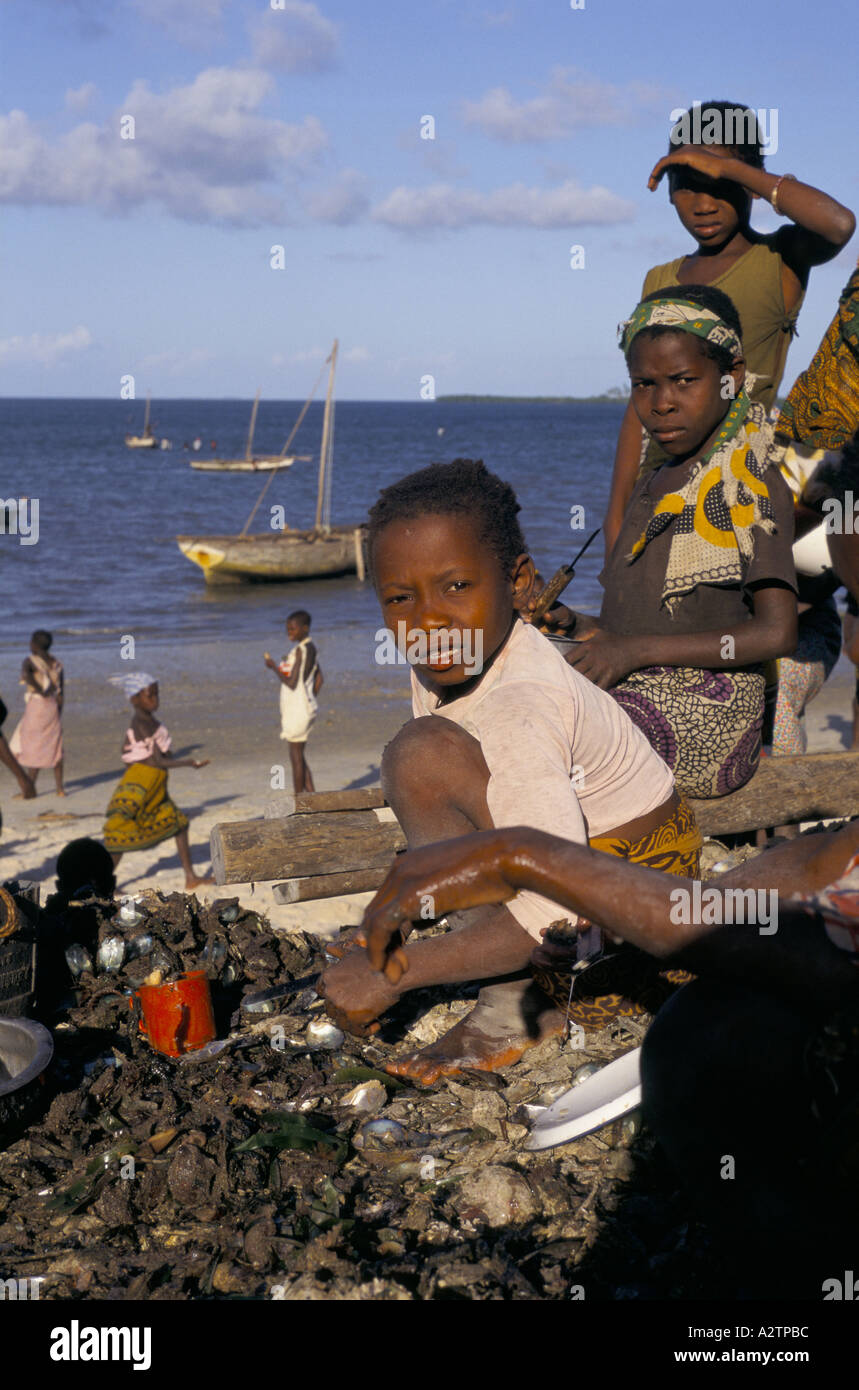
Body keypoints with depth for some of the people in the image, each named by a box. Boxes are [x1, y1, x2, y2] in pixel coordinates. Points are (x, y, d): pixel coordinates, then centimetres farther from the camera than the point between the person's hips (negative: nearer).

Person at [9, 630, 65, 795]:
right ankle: (60, 788, 7)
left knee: (34, 748, -1)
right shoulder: (56, 664, 10)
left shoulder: (30, 661, -6)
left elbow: (26, 674, -30)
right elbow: (60, 694, 10)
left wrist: (41, 691, -18)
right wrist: (58, 716, 16)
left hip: (36, 705, -5)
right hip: (53, 707, 5)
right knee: (54, 748, 8)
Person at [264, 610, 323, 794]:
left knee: (296, 755, -2)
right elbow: (319, 679, 19)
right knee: (298, 755, 15)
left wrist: (274, 667, -10)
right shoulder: (310, 648, 12)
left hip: (298, 710, -10)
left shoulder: (300, 650, -17)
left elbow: (292, 682, -19)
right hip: (304, 708, 10)